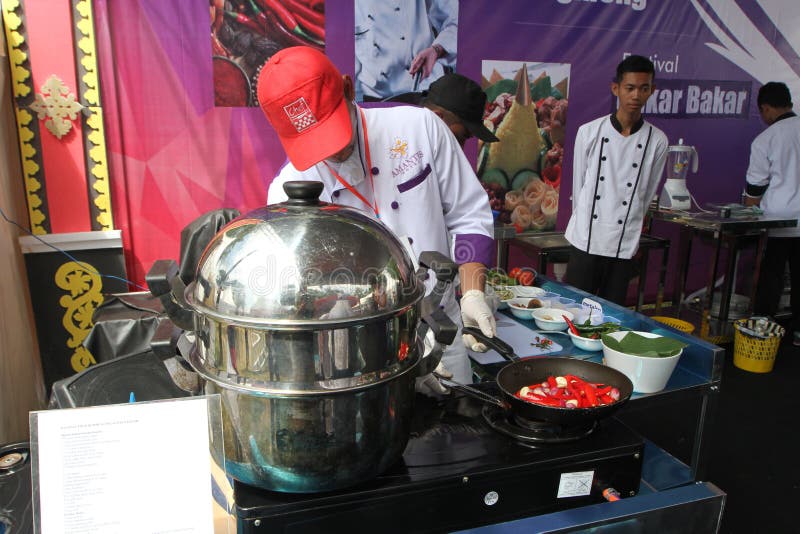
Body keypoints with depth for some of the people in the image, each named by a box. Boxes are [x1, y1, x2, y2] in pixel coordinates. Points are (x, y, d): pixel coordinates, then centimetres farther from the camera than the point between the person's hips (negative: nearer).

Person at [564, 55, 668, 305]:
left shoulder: (657, 141, 0)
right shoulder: (590, 132, -3)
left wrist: (629, 226, 12)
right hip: (586, 240, -1)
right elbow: (578, 184, 6)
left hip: (624, 245, 1)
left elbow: (647, 193, 9)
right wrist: (586, 222, 11)